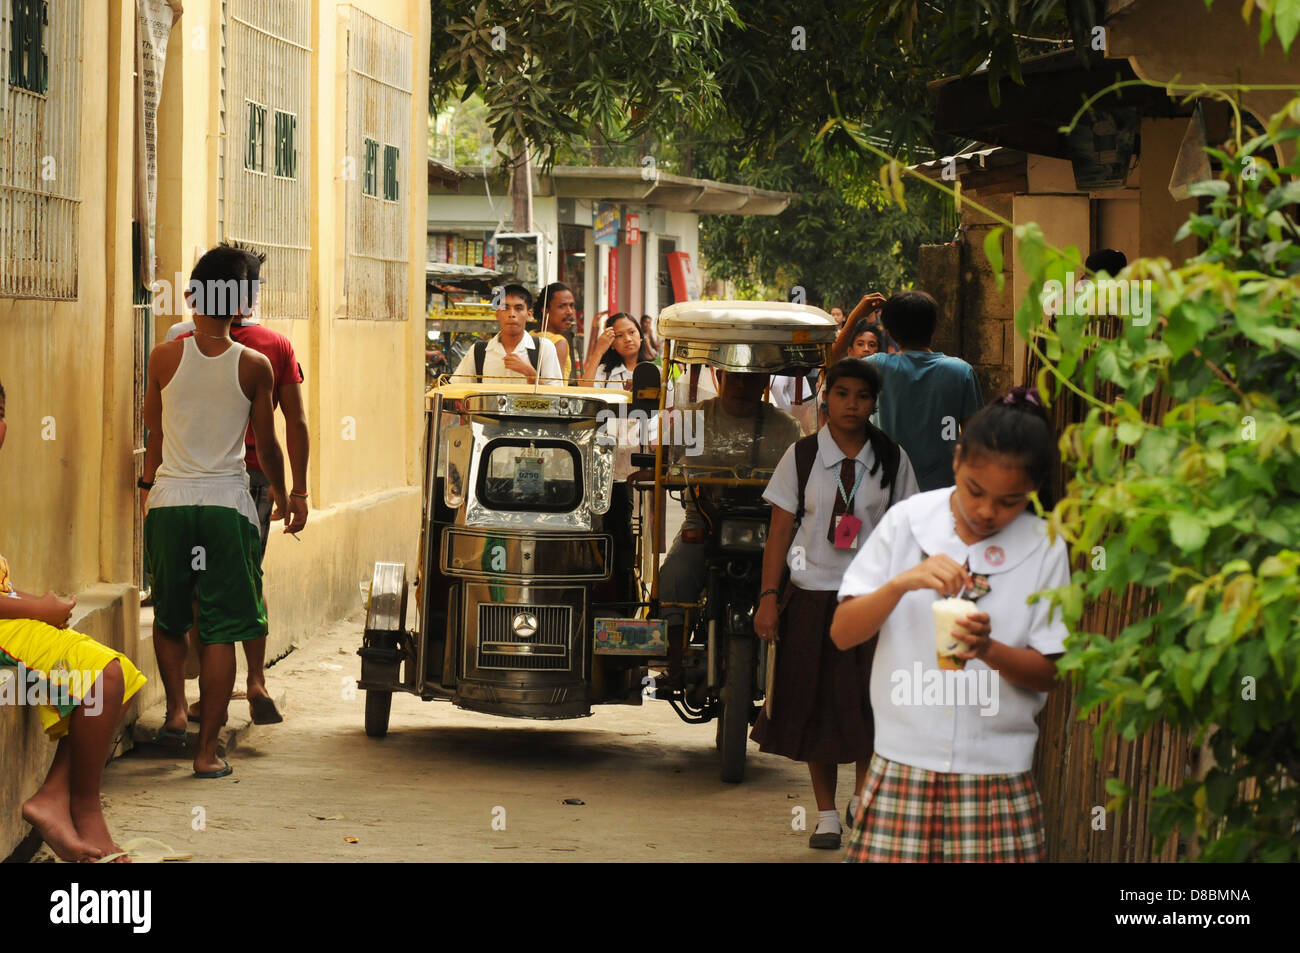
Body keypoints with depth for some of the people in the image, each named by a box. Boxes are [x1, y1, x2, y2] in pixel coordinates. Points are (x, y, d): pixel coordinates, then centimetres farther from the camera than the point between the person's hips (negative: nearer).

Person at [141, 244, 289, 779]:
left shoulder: (165, 357, -2)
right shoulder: (254, 367, -5)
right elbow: (267, 445, 6)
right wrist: (281, 495, 25)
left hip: (169, 499, 1)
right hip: (227, 500, -1)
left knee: (169, 616, 23)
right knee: (220, 629, 2)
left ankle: (175, 707, 12)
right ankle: (207, 750, 0)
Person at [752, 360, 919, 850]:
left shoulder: (891, 459, 4)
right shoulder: (802, 456, 2)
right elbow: (780, 530, 2)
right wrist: (769, 597, -4)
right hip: (811, 594, 0)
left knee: (870, 700, -11)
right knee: (815, 704, 4)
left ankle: (863, 795, 10)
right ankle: (826, 814, 17)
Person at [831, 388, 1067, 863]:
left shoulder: (1044, 549, 0)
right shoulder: (908, 521, 1)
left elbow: (1048, 673, 1)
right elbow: (842, 632, -1)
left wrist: (988, 649, -18)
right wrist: (901, 583, -18)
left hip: (997, 774, 0)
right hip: (903, 765, 0)